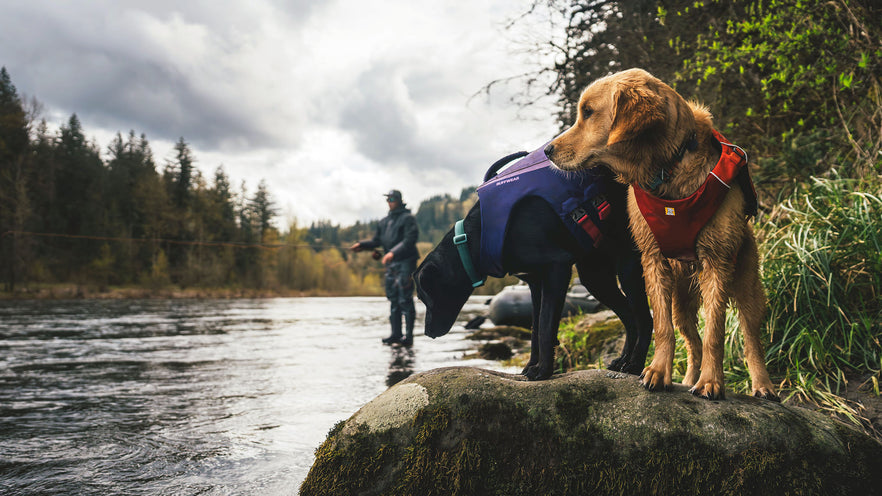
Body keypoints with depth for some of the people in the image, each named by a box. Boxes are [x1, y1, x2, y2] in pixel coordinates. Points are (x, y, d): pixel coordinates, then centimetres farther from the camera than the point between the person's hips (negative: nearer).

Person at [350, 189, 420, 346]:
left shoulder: (407, 218, -6)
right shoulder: (384, 222, 17)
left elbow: (410, 240, -18)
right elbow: (377, 241, 20)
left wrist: (393, 252, -27)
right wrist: (361, 245, 5)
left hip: (406, 262, -7)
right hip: (391, 264, 8)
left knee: (405, 300, -9)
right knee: (394, 299, 9)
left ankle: (409, 335, -5)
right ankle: (396, 334, 15)